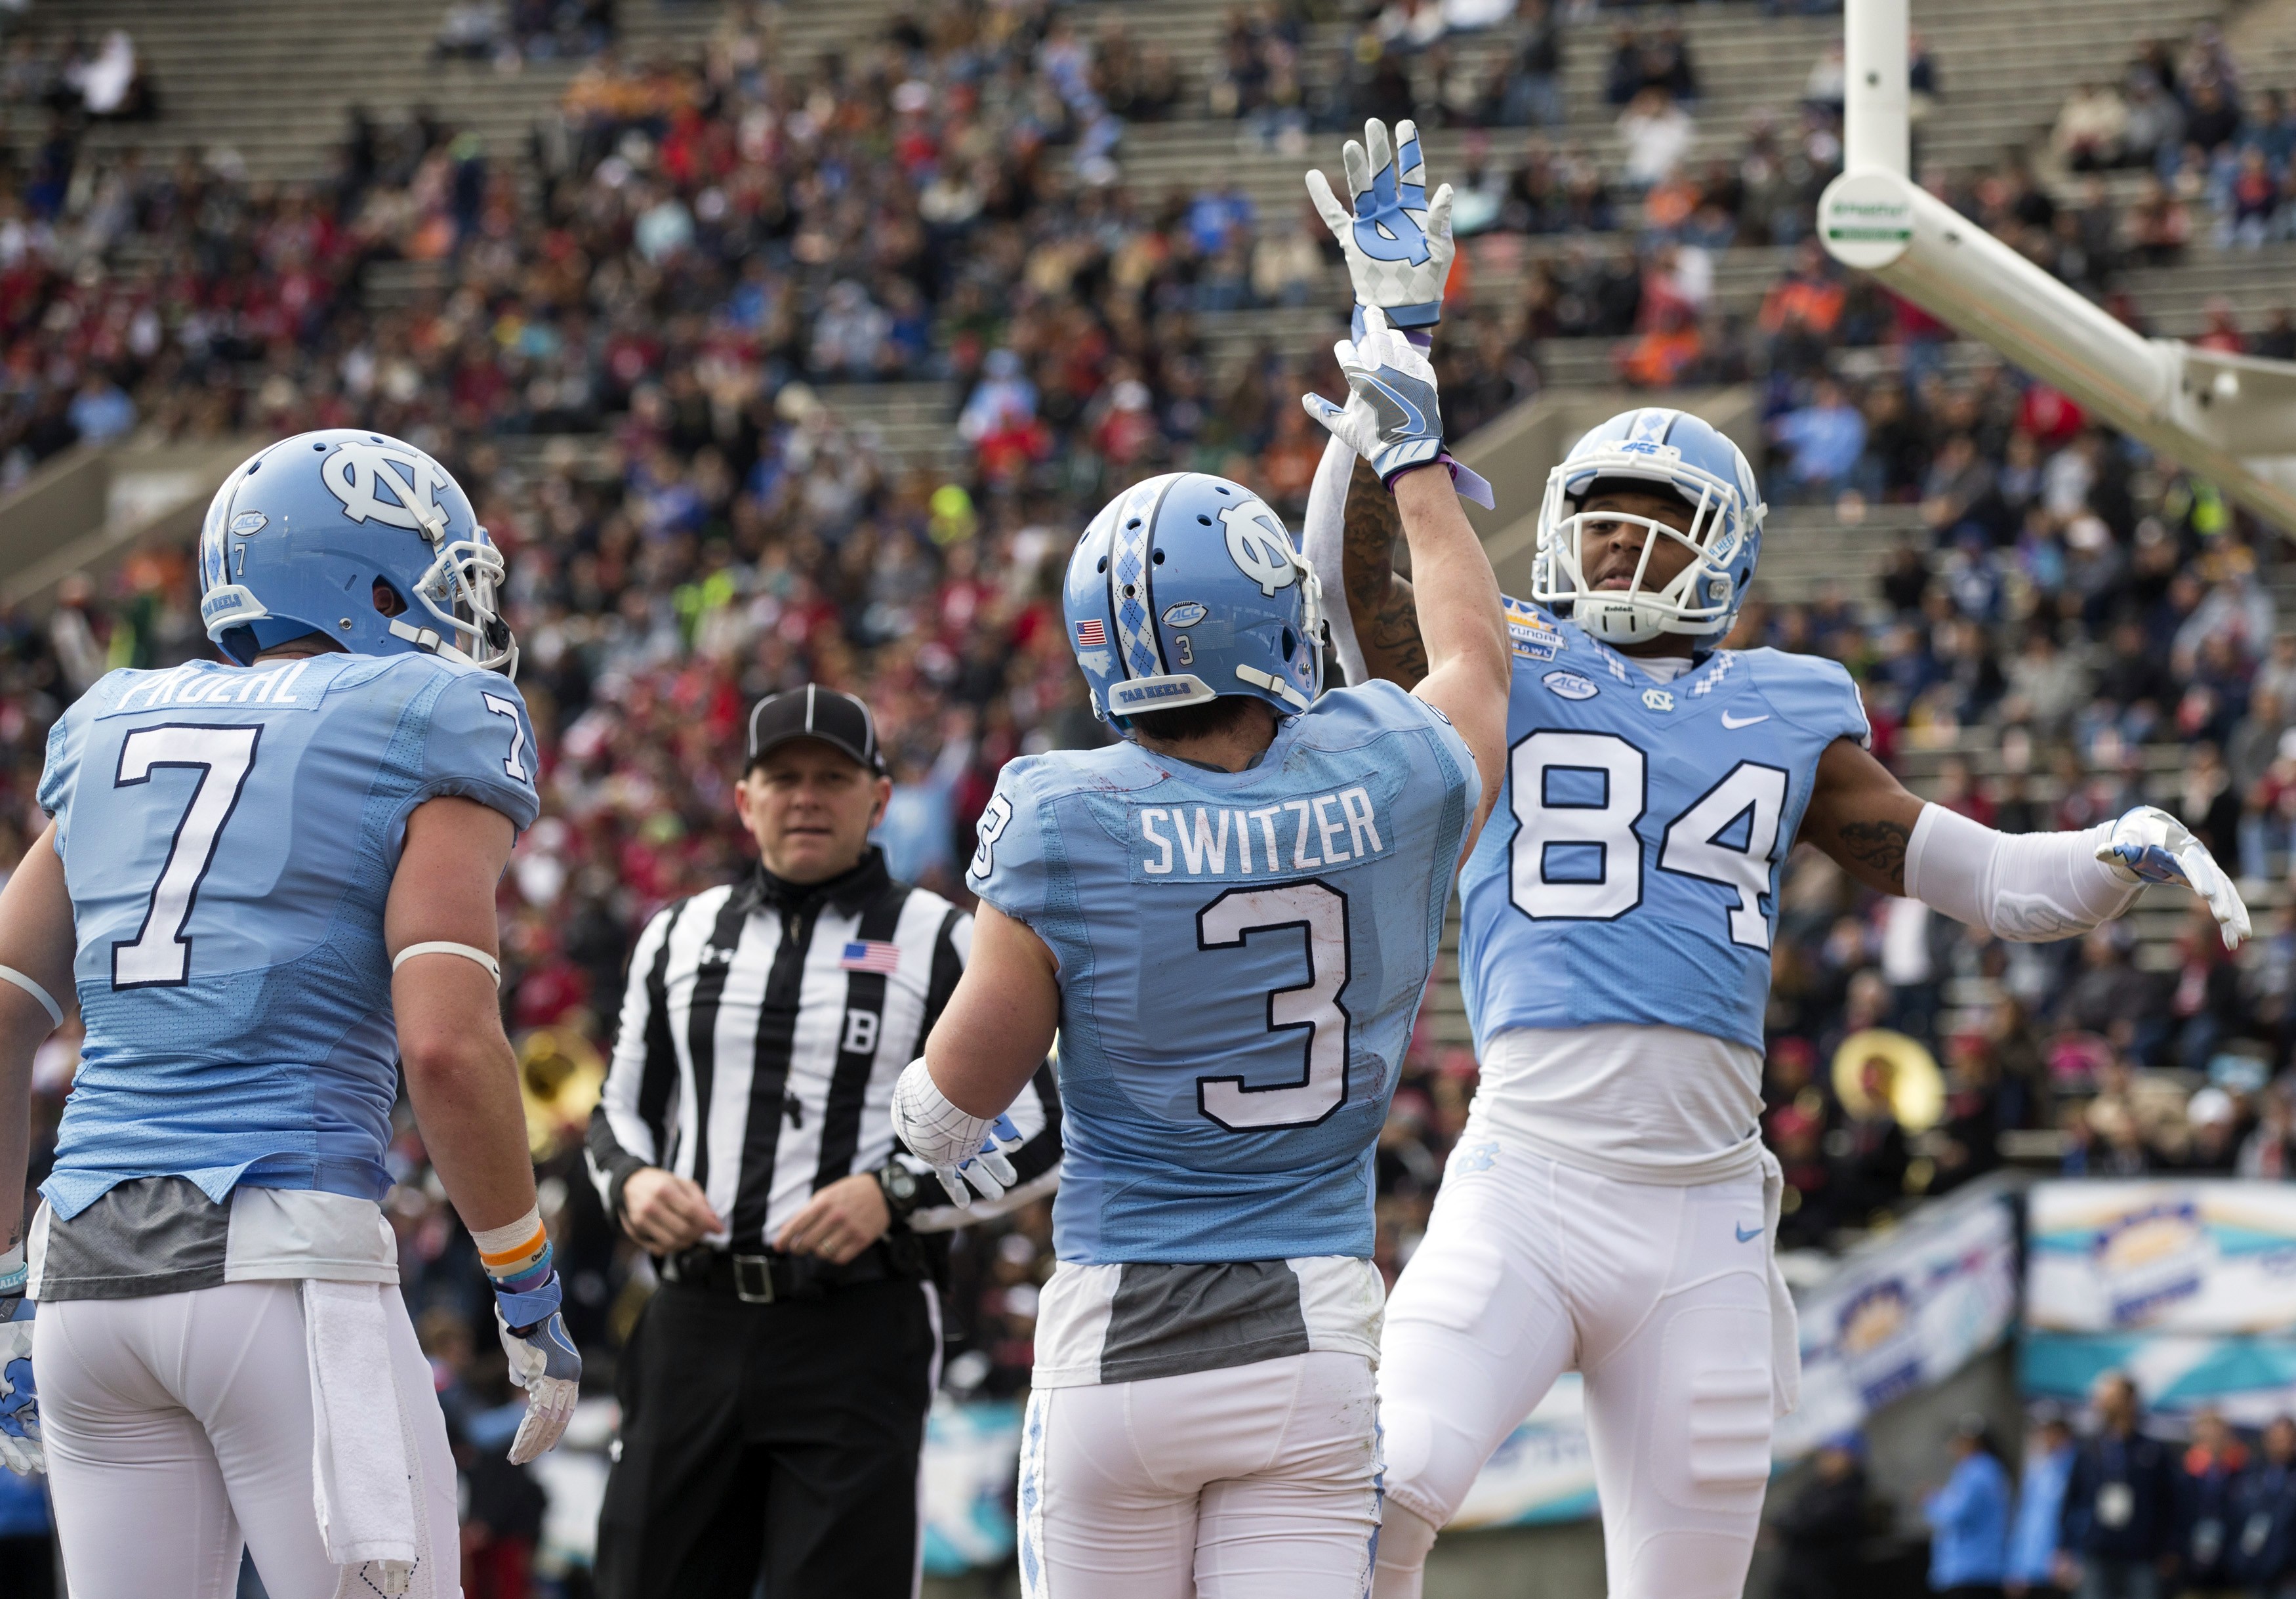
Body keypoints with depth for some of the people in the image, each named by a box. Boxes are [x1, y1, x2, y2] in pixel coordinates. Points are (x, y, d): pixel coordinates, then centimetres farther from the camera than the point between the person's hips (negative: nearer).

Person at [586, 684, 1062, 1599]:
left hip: (857, 1328, -4)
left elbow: (1040, 1138, 1)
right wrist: (631, 1182, 0)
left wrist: (894, 1195, -13)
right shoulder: (680, 937, 16)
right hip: (694, 1325, 4)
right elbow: (621, 1111, 23)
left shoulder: (938, 943, 4)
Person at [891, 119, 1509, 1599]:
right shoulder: (1388, 784, -4)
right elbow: (1477, 659, 23)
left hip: (1119, 1343, -1)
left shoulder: (1068, 829, -11)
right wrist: (1416, 460, 37)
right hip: (1316, 1337, 1)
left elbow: (950, 1106, -2)